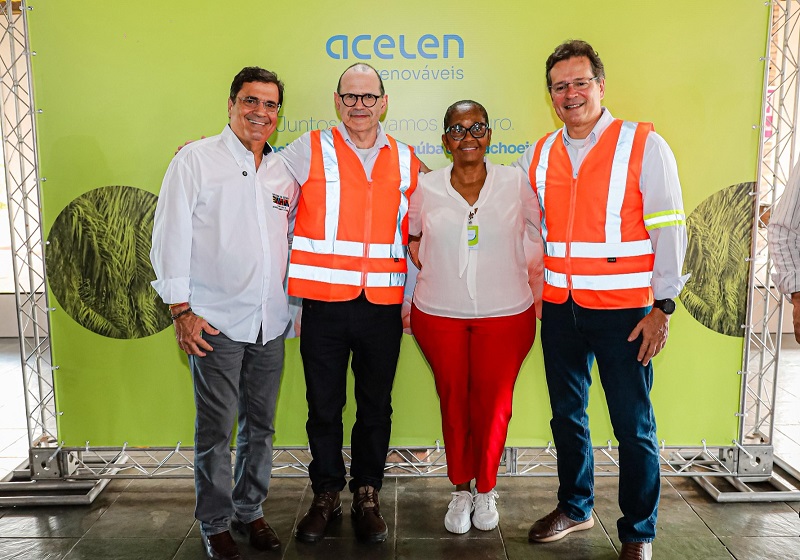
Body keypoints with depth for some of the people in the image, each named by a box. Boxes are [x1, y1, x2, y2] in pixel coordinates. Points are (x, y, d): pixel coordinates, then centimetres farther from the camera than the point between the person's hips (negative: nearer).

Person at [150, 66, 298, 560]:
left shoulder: (284, 171, 11)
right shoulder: (196, 160, -3)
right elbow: (171, 237, -6)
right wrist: (182, 310, -9)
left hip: (271, 324, 5)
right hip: (217, 322, -4)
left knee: (261, 426, 13)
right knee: (216, 431, 3)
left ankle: (249, 510, 31)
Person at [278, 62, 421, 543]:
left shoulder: (406, 160, 10)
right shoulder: (310, 150, 2)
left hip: (383, 305, 2)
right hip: (325, 304, -2)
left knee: (376, 407, 11)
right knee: (324, 406, 9)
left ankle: (368, 497, 28)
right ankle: (326, 496, 28)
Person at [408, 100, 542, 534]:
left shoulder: (515, 182, -3)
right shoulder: (425, 188, 0)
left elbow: (545, 233, 6)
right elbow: (406, 232, 18)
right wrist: (413, 249, 2)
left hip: (505, 314, -1)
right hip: (439, 315, 1)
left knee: (493, 403, 7)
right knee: (453, 400, 10)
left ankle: (485, 489, 31)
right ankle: (460, 489, 30)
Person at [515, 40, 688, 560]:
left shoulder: (644, 145, -6)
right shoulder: (539, 156, 8)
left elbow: (669, 230, -7)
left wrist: (662, 307, -10)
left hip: (623, 312, -4)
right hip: (559, 309, 5)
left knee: (634, 427, 4)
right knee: (567, 415, 16)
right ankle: (575, 507, 37)